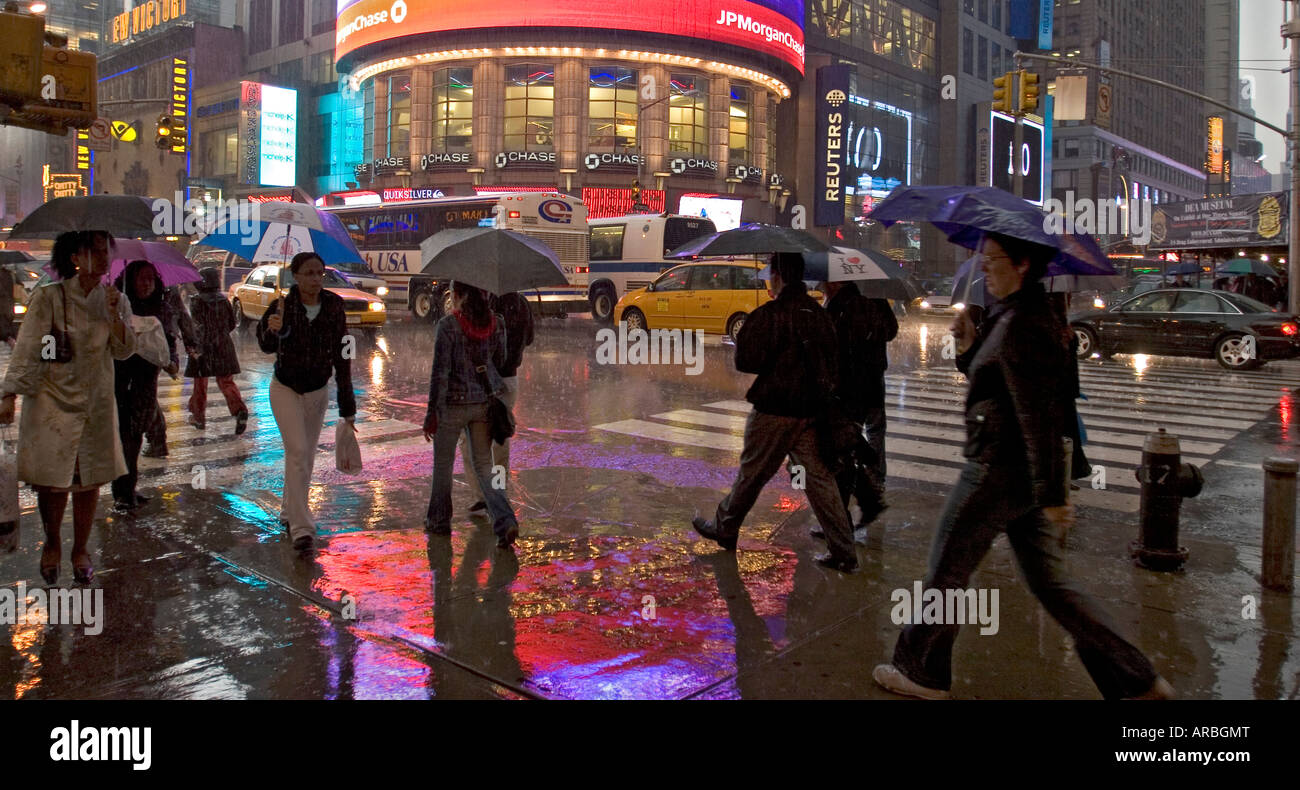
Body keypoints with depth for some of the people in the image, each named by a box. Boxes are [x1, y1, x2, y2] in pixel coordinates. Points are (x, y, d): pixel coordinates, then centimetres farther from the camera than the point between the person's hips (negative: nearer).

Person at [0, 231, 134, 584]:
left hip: (96, 403, 3)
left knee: (89, 481, 7)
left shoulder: (113, 299, 5)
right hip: (53, 399, -3)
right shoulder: (49, 296, -7)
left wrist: (114, 315, -14)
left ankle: (80, 550, 25)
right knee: (52, 481, -2)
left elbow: (124, 351, 2)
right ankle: (52, 544, 26)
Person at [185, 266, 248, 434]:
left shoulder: (197, 301, -9)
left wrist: (197, 346, -19)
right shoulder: (224, 300, 3)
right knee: (226, 382, 3)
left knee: (200, 384, 11)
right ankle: (240, 410, -20)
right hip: (223, 346, 3)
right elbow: (233, 323, 9)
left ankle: (199, 417, 22)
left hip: (202, 347, -3)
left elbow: (198, 325, -18)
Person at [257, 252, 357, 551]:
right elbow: (266, 346, -30)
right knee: (297, 451, -14)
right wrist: (273, 330, -55)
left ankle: (290, 511, 35)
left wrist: (347, 406, -4)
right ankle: (301, 527, -10)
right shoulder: (283, 306, -17)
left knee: (307, 454, 14)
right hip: (286, 389, -3)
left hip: (318, 390, 4)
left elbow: (341, 356, -5)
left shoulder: (334, 307, -10)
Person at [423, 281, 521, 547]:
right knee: (483, 467, 10)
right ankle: (505, 520, -8)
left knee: (442, 465, 16)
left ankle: (439, 520, 29)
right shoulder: (495, 324, 2)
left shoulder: (447, 325, -13)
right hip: (485, 401, 4)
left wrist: (431, 412, -9)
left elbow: (440, 371, -14)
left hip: (453, 403, -4)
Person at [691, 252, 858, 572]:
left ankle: (724, 529, 29)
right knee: (819, 477, 8)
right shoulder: (820, 315, 6)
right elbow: (832, 364, 11)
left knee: (751, 473, 10)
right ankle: (843, 552, 8)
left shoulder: (770, 314, -16)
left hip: (775, 412, -6)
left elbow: (745, 361, -17)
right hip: (812, 411, 6)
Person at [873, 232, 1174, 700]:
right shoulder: (1009, 315, 11)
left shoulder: (1022, 326, -19)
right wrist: (968, 349, 3)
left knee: (946, 573, 7)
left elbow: (1039, 415, -23)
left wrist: (1051, 495, -24)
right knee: (1050, 582, 15)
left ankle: (922, 674, 23)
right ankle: (1139, 683, 18)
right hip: (1025, 474, 10)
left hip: (1000, 473, -10)